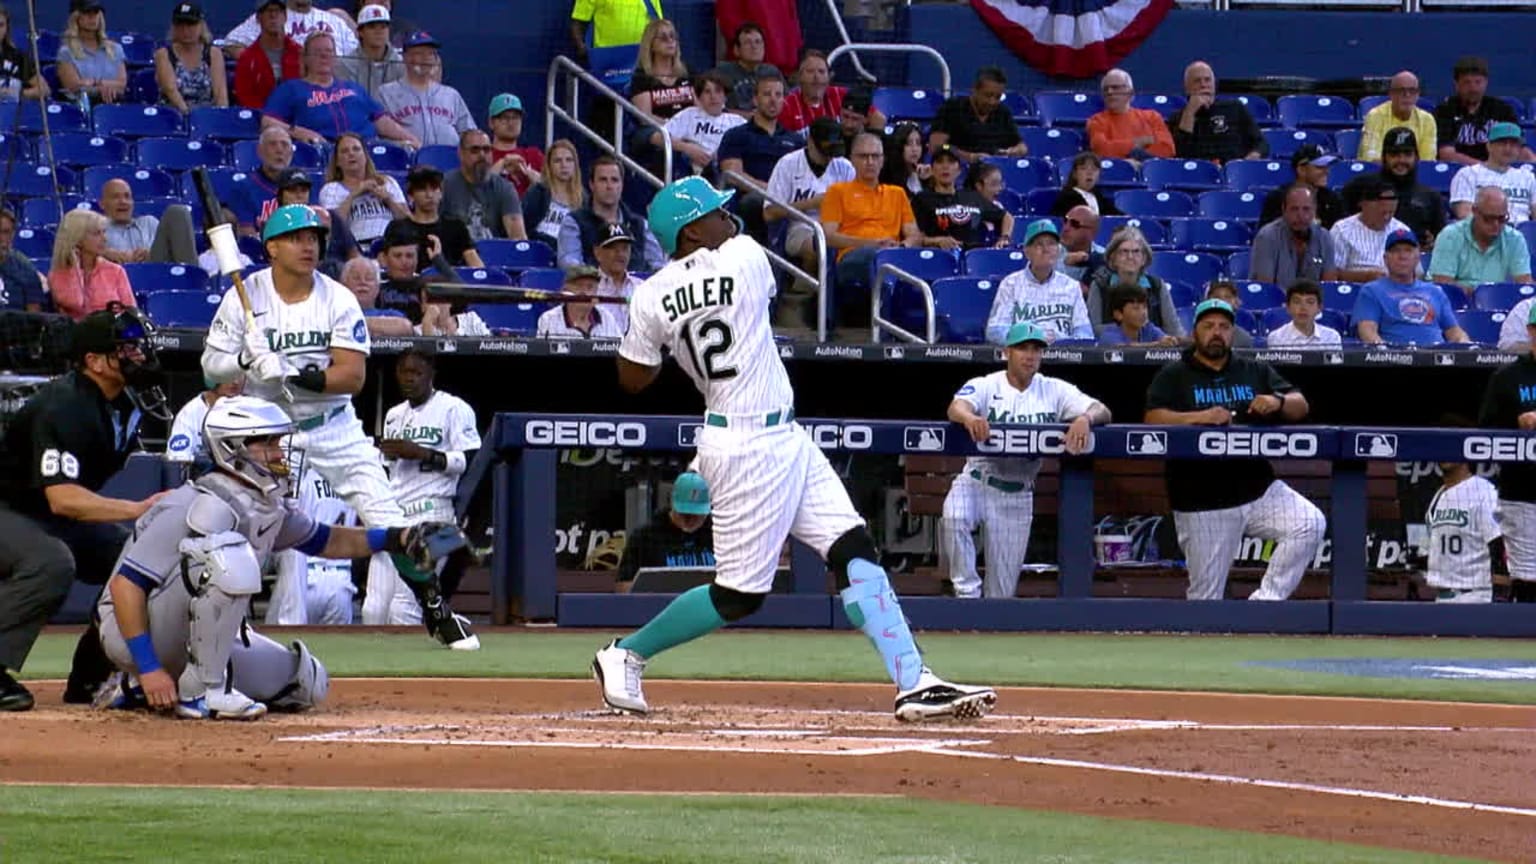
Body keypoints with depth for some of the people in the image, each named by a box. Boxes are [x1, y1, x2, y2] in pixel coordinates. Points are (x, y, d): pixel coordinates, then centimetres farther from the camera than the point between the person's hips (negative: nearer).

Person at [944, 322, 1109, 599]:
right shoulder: (985, 386, -7)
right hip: (976, 482, -2)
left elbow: (1102, 411, -11)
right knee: (954, 518, -34)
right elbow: (955, 407, -27)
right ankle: (968, 592, -21)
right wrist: (969, 418, -53)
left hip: (1018, 497, 2)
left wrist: (1085, 418, -36)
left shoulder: (1054, 391, -1)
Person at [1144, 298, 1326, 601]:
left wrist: (1278, 401, -14)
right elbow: (1153, 419, -10)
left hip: (1258, 488, 3)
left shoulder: (1256, 372, 15)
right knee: (1205, 596, -2)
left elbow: (1300, 407, 9)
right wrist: (1199, 417, -24)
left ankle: (1265, 601, -16)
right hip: (1203, 502, -3)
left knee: (1310, 524, -21)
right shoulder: (1174, 376, 6)